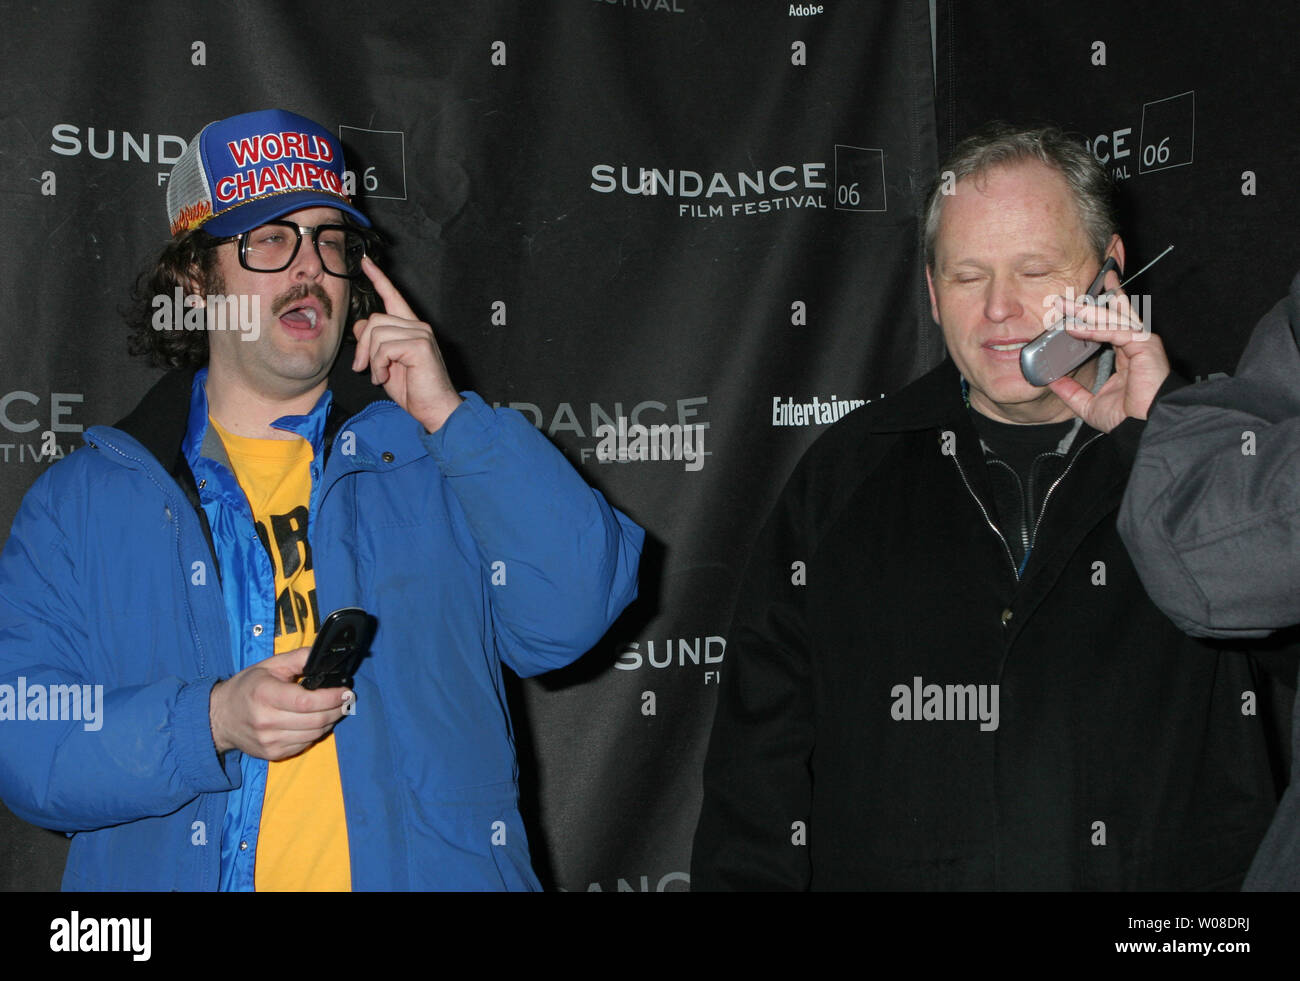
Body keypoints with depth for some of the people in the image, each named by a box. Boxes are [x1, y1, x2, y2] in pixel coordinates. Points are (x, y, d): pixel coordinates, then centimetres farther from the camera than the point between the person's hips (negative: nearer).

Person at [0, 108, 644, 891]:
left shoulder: (431, 460, 11)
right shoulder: (84, 500, 9)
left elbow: (575, 614, -1)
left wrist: (451, 417, -3)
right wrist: (212, 723, -12)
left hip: (430, 869, 0)